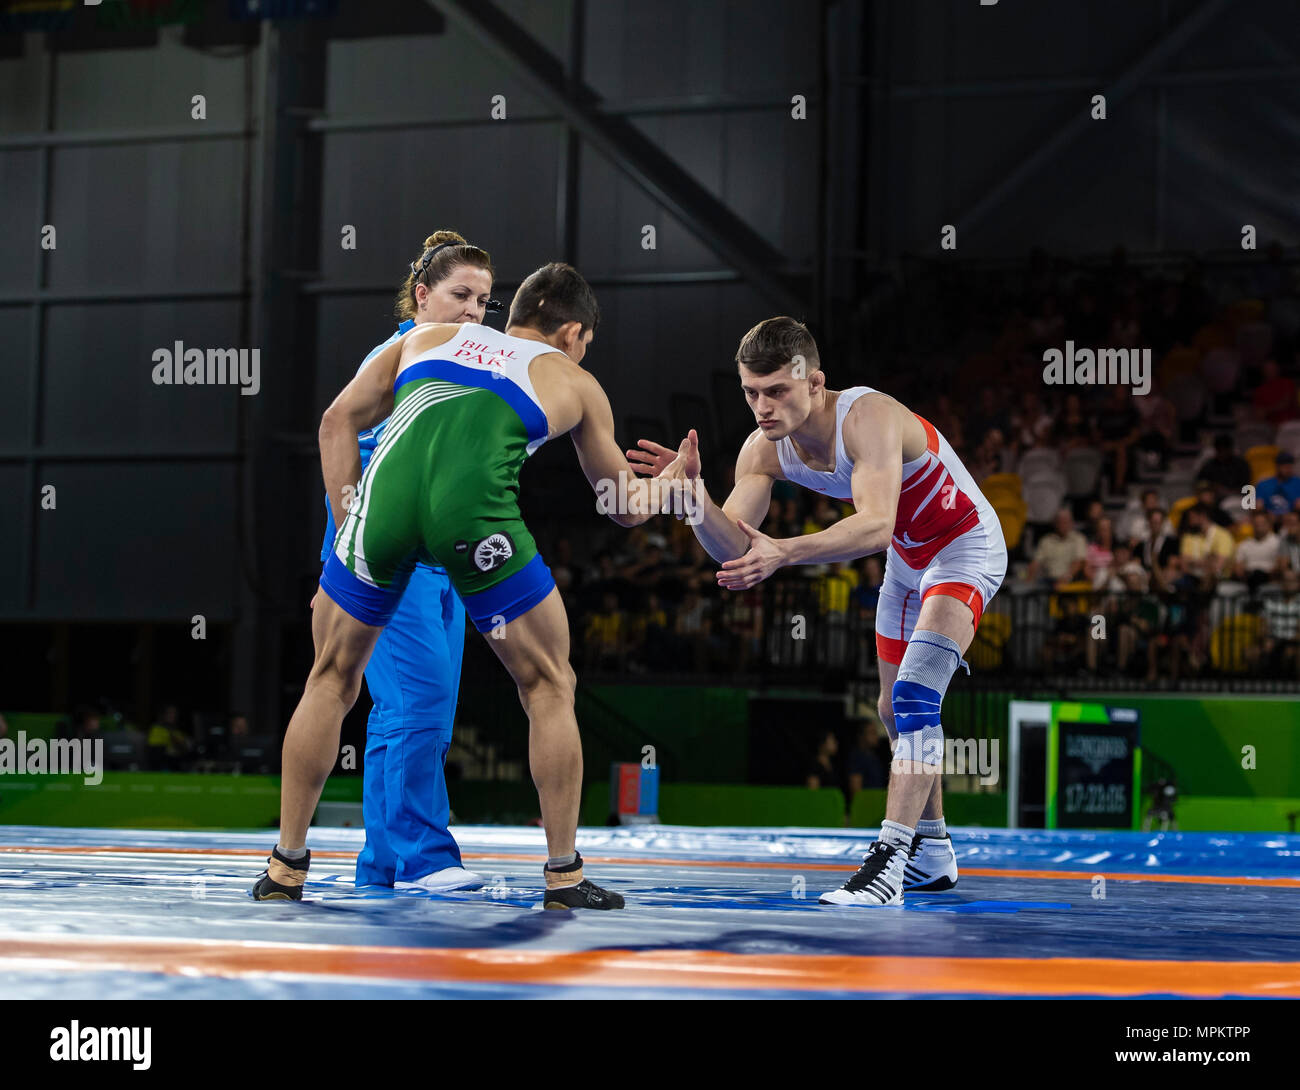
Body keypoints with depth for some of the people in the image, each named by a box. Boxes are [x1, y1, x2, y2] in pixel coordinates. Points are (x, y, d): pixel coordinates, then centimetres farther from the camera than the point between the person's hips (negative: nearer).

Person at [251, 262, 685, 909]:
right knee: (549, 689, 18)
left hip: (388, 493, 2)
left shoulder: (428, 336, 33)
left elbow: (338, 421, 23)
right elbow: (626, 509, 36)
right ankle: (563, 876, 18)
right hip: (474, 511, -2)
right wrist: (674, 482, 56)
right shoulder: (575, 383, 28)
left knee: (332, 679, 22)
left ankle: (286, 869, 24)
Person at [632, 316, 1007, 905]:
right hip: (908, 558, 8)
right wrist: (692, 493, -40)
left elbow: (875, 525, -48)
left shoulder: (867, 415, -35)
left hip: (967, 547, -8)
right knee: (897, 709, 15)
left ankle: (888, 860, -30)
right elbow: (732, 545, -22)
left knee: (915, 693, -25)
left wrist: (784, 552, -59)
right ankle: (932, 854, 32)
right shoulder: (764, 450, -14)